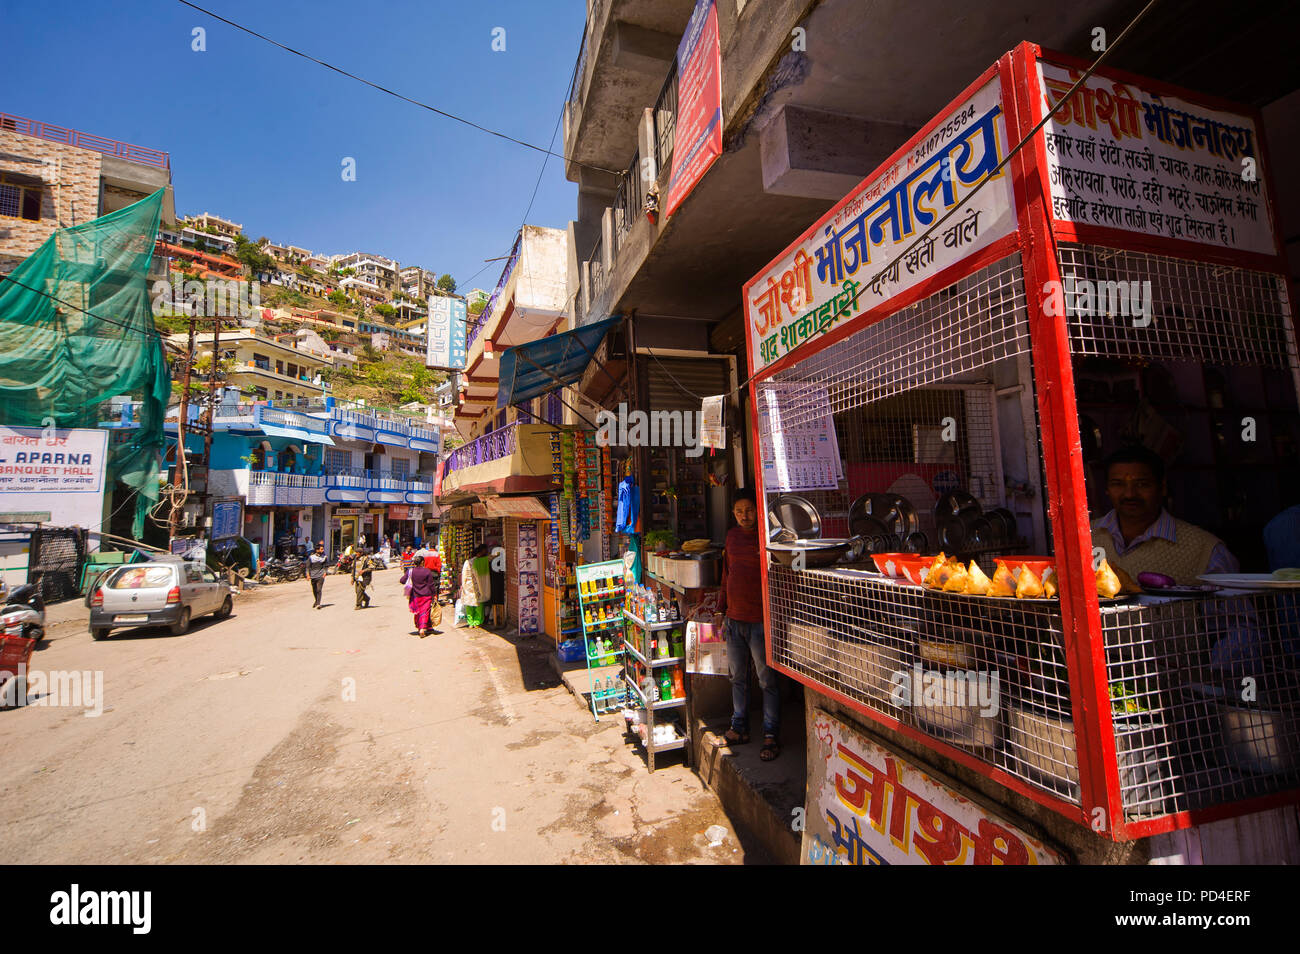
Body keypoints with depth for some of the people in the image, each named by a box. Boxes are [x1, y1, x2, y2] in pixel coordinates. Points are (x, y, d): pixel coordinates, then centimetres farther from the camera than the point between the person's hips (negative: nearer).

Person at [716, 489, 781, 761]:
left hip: (760, 619, -6)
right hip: (734, 618, 6)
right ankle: (739, 728, 31)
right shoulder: (732, 535, 8)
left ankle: (771, 736, 18)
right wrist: (721, 612, 16)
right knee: (738, 677, 16)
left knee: (767, 680, 5)